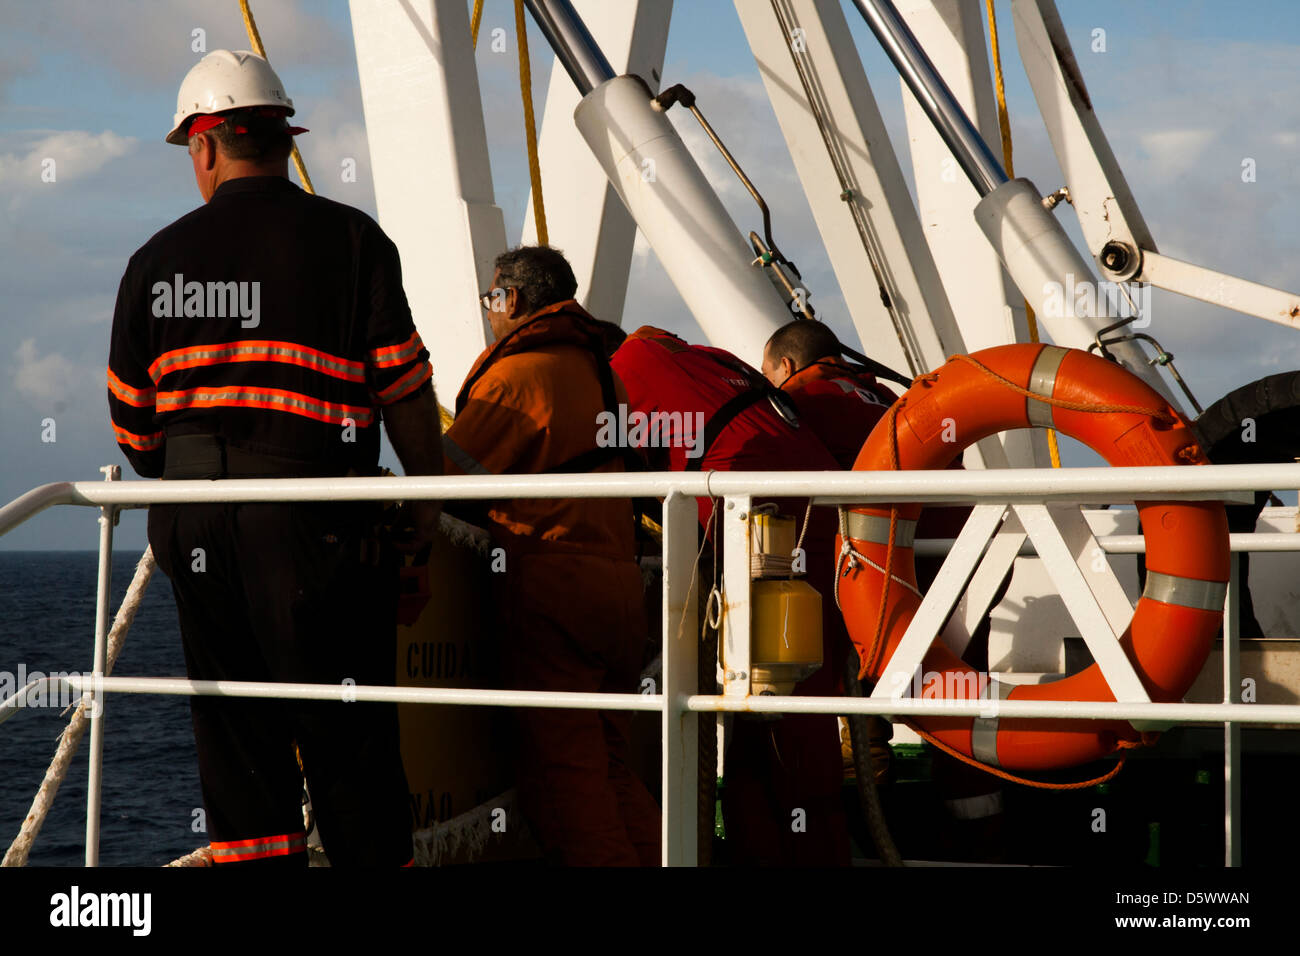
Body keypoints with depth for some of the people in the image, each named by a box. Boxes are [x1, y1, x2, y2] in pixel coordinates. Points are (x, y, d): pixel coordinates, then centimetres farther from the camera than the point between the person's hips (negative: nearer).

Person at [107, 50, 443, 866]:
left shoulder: (157, 259, 7)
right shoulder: (349, 239, -3)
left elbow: (133, 423, 10)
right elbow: (404, 386, -5)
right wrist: (430, 492, 8)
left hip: (195, 522, 4)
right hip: (312, 515, -3)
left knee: (235, 733, 10)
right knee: (348, 734, 2)